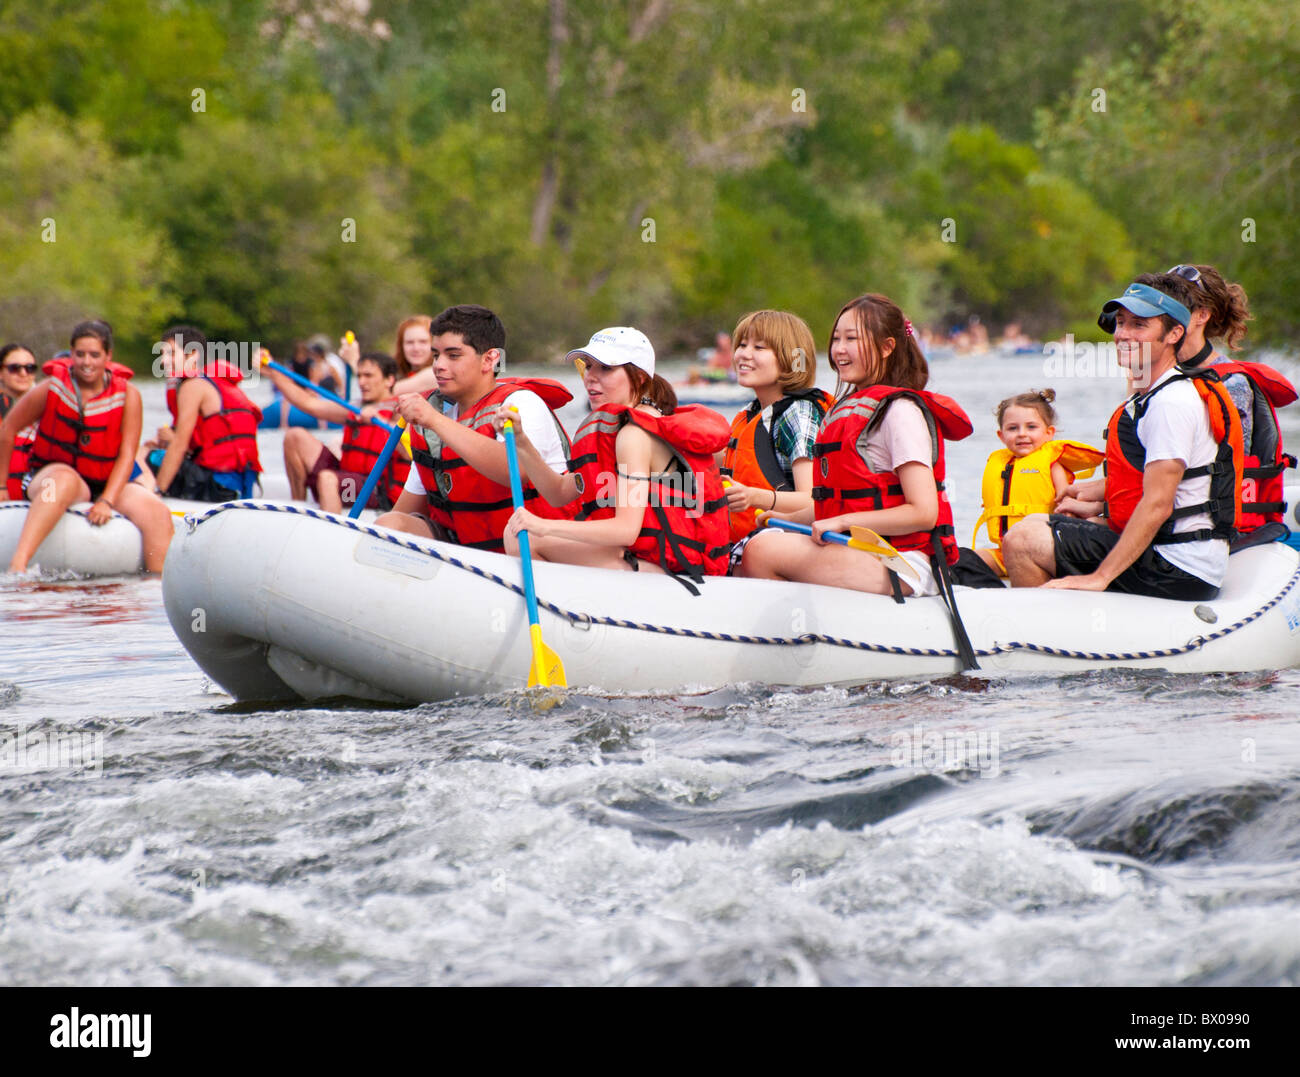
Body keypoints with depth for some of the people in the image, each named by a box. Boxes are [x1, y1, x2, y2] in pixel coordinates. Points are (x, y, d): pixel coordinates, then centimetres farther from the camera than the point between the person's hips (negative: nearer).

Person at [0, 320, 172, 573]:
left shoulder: (127, 395, -3)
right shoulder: (52, 388, -7)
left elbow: (126, 455, -6)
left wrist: (106, 501, -19)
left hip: (107, 485, 3)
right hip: (49, 474, -3)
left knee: (158, 513, -24)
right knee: (65, 480, -41)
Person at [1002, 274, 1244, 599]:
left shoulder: (1171, 403, -18)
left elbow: (1158, 505, -25)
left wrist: (1099, 577, -26)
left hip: (1174, 572, -11)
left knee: (1022, 540, -15)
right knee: (1038, 525, 26)